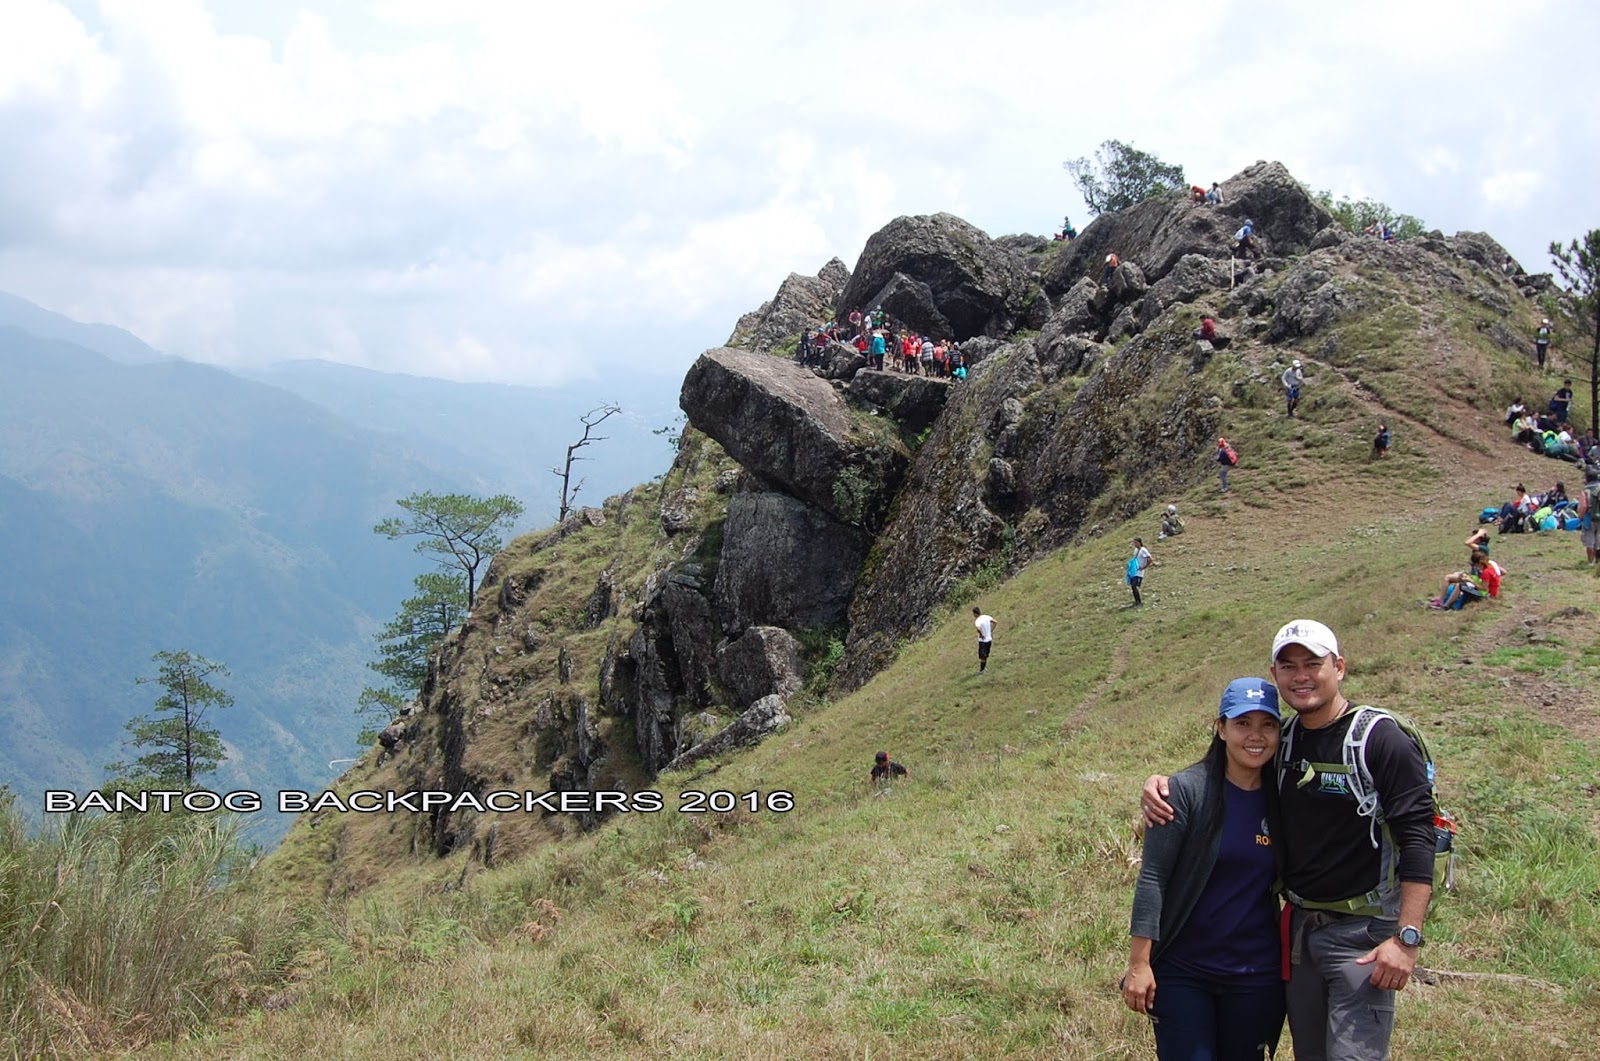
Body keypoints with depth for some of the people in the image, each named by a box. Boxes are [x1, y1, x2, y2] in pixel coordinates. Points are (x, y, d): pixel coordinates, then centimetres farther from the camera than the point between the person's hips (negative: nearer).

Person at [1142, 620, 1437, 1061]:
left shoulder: (1381, 739, -11)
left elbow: (1418, 839, -16)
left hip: (1363, 933, -7)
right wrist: (1160, 785, 0)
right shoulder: (1281, 742, 9)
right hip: (1300, 926, 7)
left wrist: (1407, 937, -22)